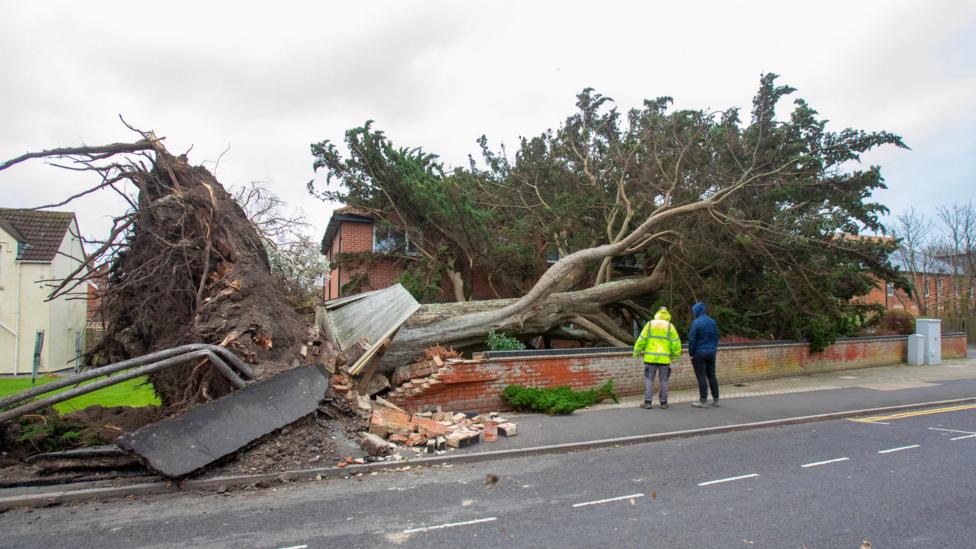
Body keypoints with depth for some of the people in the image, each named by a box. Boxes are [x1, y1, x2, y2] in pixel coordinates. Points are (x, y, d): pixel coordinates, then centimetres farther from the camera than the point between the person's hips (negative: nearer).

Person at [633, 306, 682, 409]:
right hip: (664, 358, 0)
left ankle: (647, 402, 1)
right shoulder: (670, 326, 1)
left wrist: (636, 352, 6)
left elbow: (641, 340, -1)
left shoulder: (650, 324, 2)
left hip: (650, 357, 0)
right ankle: (663, 403, 13)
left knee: (649, 379, 5)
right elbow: (676, 342, -3)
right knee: (664, 380, 10)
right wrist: (676, 355, 7)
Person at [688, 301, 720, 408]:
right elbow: (716, 338, 13)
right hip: (711, 353, 6)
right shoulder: (712, 322, 6)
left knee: (701, 377, -1)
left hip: (699, 353, -6)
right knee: (712, 376, 13)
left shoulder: (696, 322, -14)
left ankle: (703, 401, 2)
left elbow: (692, 339, -13)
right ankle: (715, 400, 17)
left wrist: (691, 353, -5)